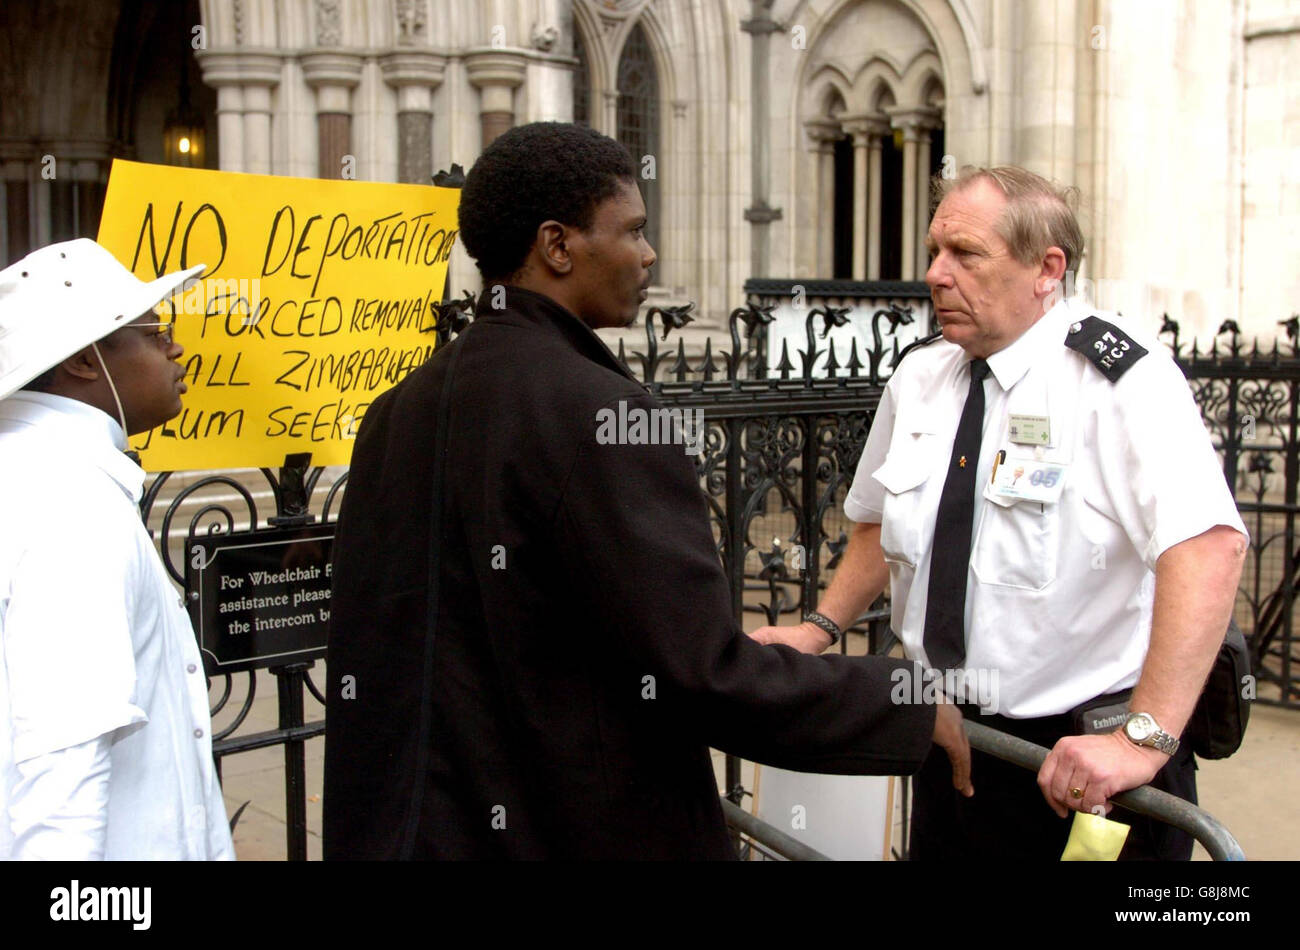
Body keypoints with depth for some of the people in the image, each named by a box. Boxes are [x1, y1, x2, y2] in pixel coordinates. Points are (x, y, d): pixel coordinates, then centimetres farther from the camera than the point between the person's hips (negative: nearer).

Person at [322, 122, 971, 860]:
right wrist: (909, 704, -12)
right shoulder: (602, 416, -21)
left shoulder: (395, 412, 2)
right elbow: (705, 674, -23)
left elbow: (369, 654, 8)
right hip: (586, 830, -7)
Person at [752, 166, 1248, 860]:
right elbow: (880, 524, 18)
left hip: (1085, 759, -5)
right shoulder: (918, 379, 4)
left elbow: (1209, 548, -29)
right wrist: (818, 629, 5)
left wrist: (1144, 739, -36)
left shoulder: (1122, 380, -16)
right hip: (950, 743, 6)